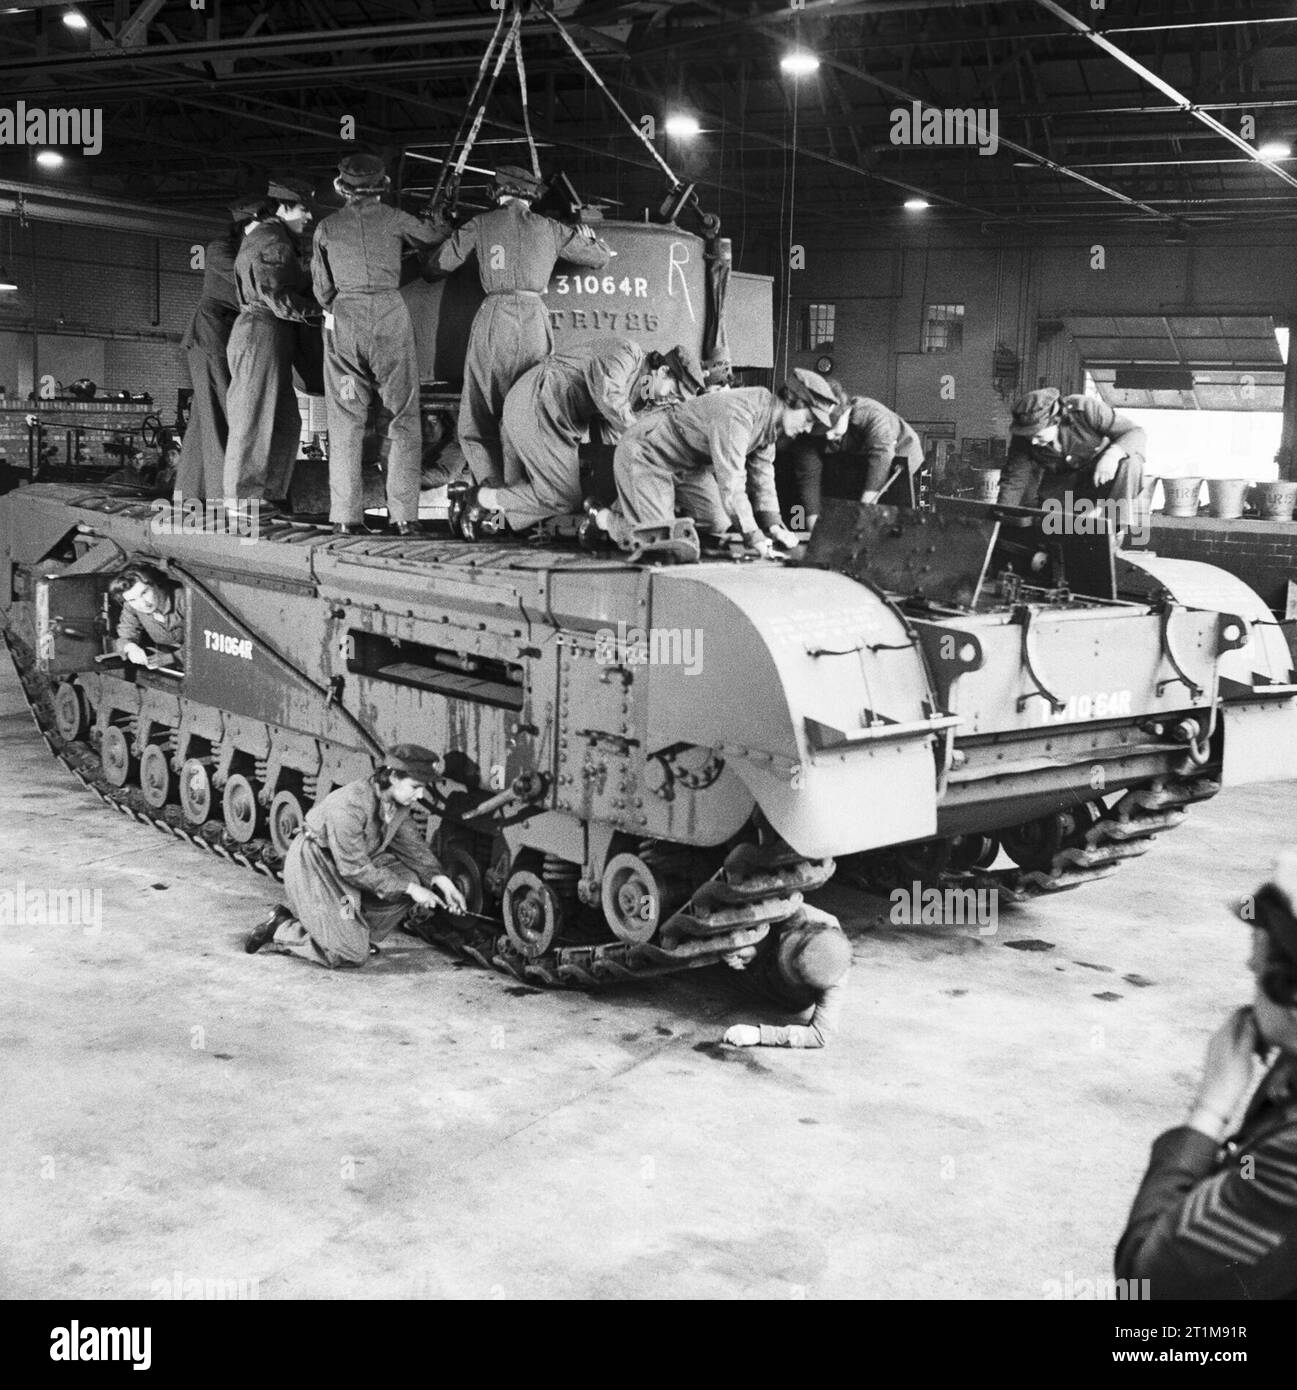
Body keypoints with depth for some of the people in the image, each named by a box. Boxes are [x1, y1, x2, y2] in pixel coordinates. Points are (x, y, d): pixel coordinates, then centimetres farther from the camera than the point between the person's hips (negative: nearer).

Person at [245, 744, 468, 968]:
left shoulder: (398, 801, -9)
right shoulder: (349, 806, -33)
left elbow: (412, 844, 3)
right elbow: (355, 869, -28)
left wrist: (440, 879, -12)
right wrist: (409, 889, -25)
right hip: (312, 868, -8)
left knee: (413, 878, -8)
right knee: (352, 955, -16)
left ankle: (359, 934, 8)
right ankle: (281, 928, 4)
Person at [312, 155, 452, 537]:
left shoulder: (327, 227, 10)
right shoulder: (394, 219, 7)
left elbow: (321, 287, 12)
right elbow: (437, 236, 23)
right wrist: (448, 224, 45)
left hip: (343, 319, 1)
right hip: (390, 314, -1)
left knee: (345, 421, 5)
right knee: (403, 417, 4)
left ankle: (345, 516, 1)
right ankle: (404, 515, -3)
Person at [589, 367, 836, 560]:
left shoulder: (769, 414, -2)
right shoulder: (737, 415, -34)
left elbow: (762, 472, 5)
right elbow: (731, 483, -36)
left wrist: (773, 525, -4)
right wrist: (753, 537, -34)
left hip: (688, 463, 10)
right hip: (645, 455, -10)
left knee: (715, 529, 6)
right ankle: (604, 519, 11)